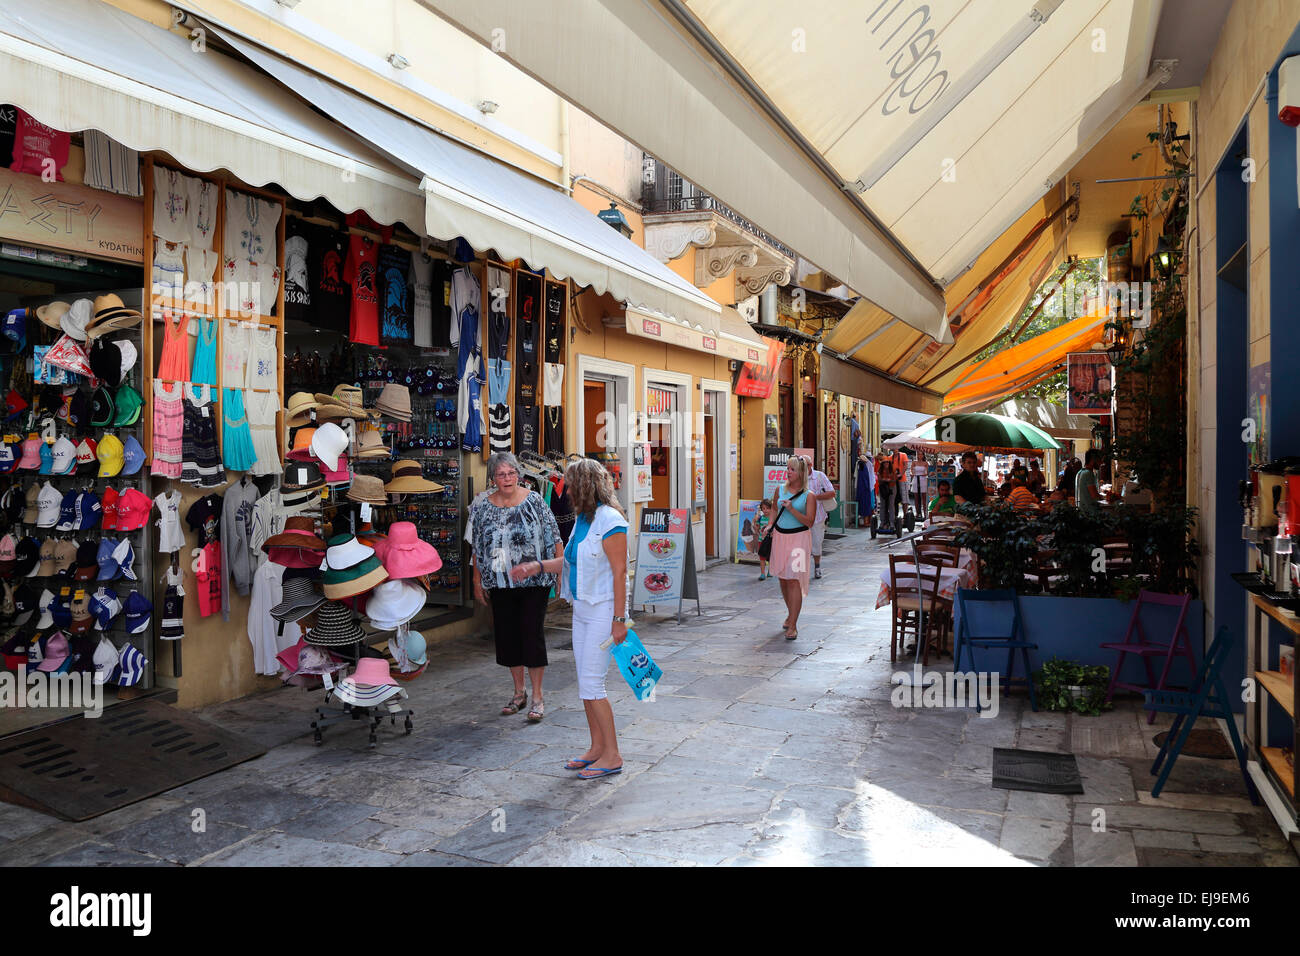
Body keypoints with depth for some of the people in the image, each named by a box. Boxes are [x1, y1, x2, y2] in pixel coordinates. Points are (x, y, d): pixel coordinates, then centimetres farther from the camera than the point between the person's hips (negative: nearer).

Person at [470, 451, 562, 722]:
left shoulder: (534, 501, -4)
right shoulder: (483, 507, 3)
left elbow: (554, 538, -2)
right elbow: (477, 547, 10)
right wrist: (477, 580, 10)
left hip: (534, 581, -3)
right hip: (500, 584, 3)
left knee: (532, 633, -4)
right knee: (507, 635, 9)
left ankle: (537, 697, 7)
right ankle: (519, 692, 25)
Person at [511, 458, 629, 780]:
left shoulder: (610, 521, -16)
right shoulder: (582, 518, 11)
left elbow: (620, 572, -19)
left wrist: (619, 619, -20)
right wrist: (538, 566, 19)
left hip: (604, 611, -9)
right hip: (582, 609, 9)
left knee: (592, 683, -7)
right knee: (585, 683, 12)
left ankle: (612, 756, 4)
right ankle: (597, 747, 23)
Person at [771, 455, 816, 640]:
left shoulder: (808, 496, -6)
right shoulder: (780, 490, 7)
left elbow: (809, 522, -12)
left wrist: (792, 509, -21)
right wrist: (770, 526, 6)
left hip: (798, 538, -5)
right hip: (780, 536, 5)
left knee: (794, 580, -11)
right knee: (782, 578, 12)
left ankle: (793, 625, -7)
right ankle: (791, 613, 34)